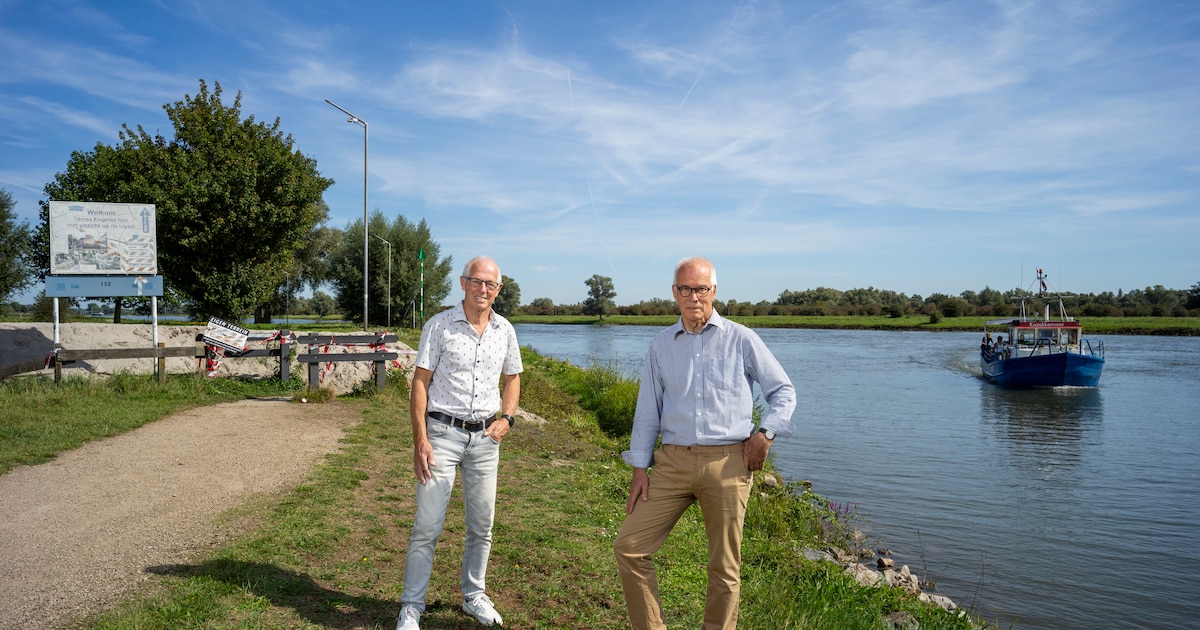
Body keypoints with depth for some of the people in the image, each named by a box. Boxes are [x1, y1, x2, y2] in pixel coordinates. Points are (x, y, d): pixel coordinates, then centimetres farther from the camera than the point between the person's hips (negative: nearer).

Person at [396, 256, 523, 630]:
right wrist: (420, 440, -13)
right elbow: (420, 382, -7)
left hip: (485, 437, 4)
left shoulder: (505, 331, 5)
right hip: (443, 433, -4)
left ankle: (474, 596, 31)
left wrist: (506, 418, 2)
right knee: (427, 525, -3)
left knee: (482, 525, 13)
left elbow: (512, 378, 18)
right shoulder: (439, 325, -6)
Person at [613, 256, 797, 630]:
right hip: (673, 462, 3)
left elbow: (784, 391, 9)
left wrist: (765, 432, -6)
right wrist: (639, 467, 7)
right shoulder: (661, 346, 10)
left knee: (724, 567, 6)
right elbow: (647, 411, 13)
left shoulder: (741, 339, 3)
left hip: (727, 463, -2)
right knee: (628, 546, -2)